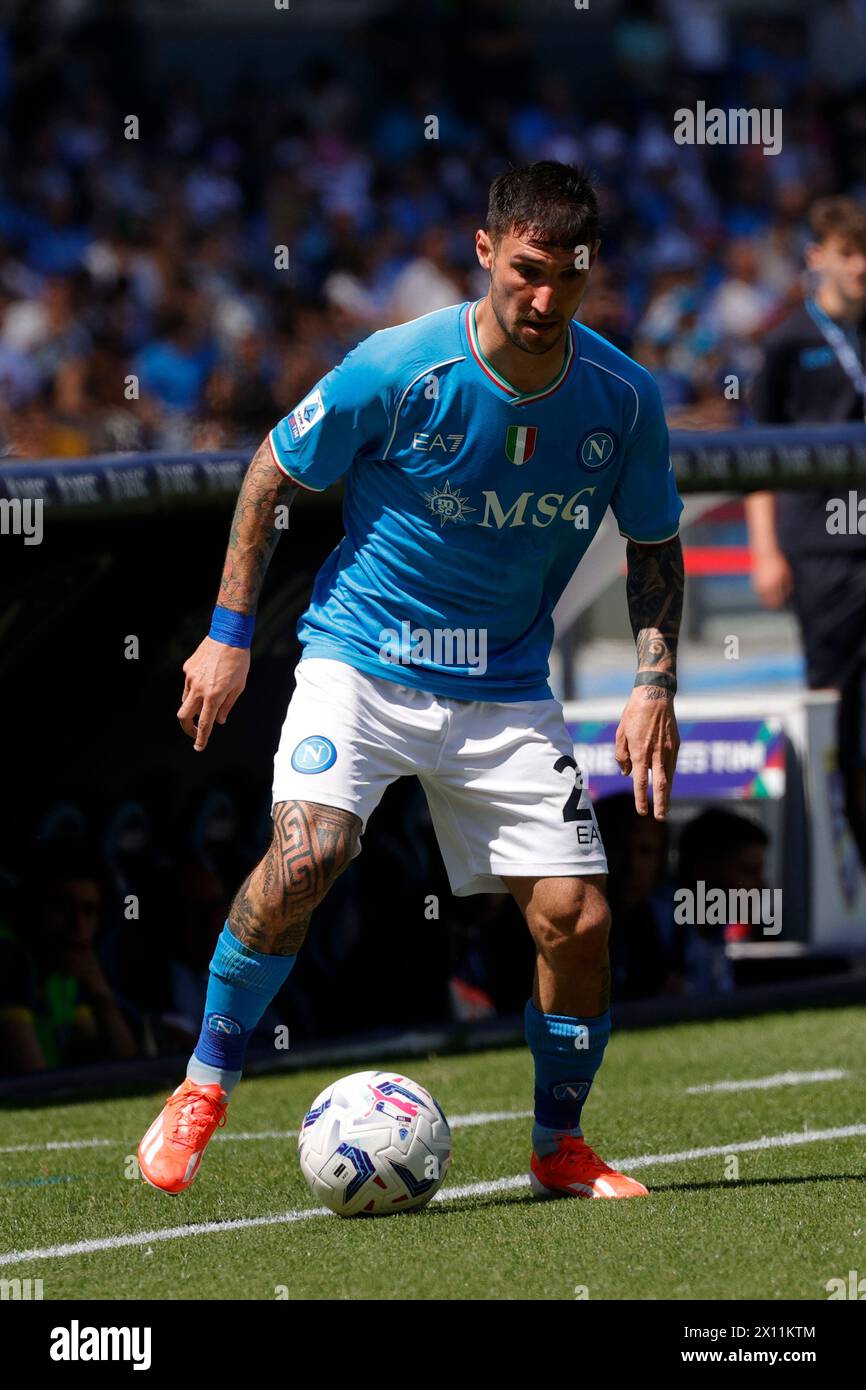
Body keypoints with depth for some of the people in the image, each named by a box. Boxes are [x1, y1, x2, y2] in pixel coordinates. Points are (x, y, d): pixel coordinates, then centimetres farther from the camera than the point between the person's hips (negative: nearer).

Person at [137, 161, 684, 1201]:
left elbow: (654, 546, 9)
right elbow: (272, 476, -2)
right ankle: (204, 1086, -7)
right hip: (362, 655, -3)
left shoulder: (623, 400, -7)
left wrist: (655, 688, -2)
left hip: (505, 687, 3)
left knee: (577, 919, -7)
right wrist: (228, 636, -3)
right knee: (308, 850, -27)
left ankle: (559, 1150, 16)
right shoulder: (398, 367, -16)